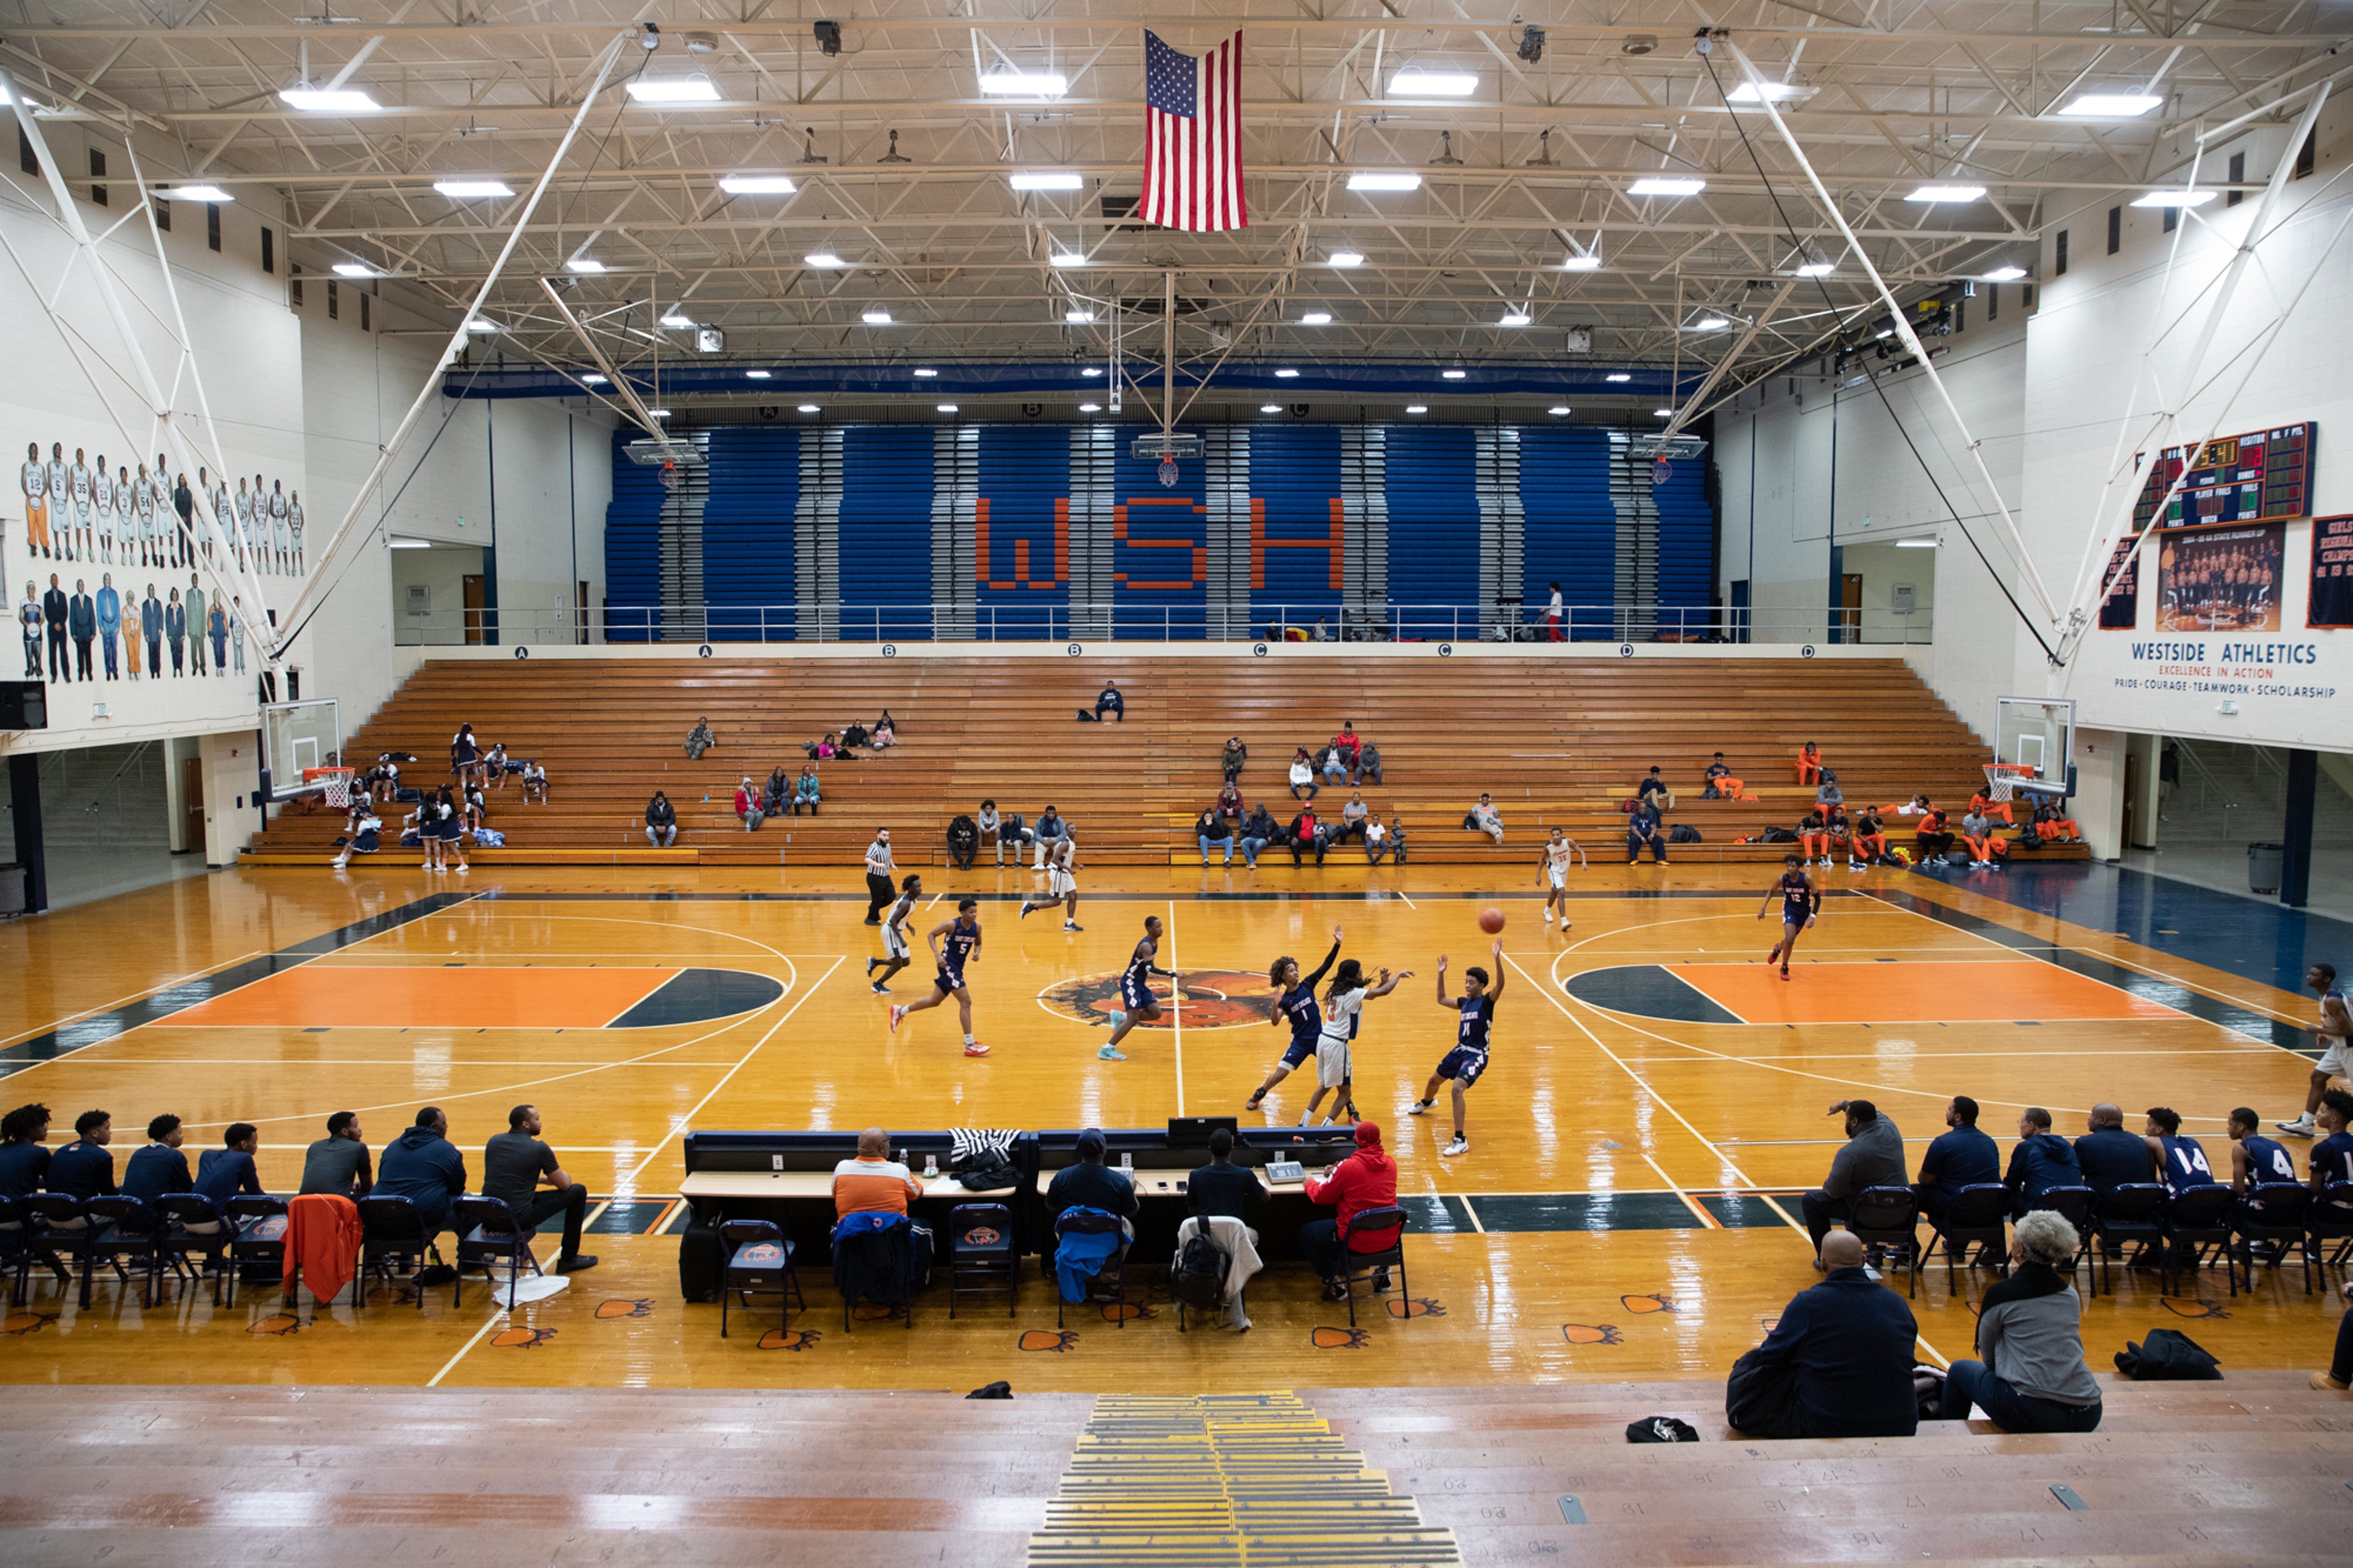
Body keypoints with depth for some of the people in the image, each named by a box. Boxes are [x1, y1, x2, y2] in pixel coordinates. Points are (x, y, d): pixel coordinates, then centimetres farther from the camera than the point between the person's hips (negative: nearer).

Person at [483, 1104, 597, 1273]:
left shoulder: (494, 1141, 7)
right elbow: (564, 1185, 0)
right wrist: (563, 1177, 24)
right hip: (519, 1219, -7)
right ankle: (569, 1259, 14)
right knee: (578, 1192, 7)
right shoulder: (539, 1149, -10)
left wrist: (542, 1179, 30)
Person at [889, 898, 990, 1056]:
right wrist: (937, 955, -19)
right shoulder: (951, 925, -17)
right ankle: (969, 1045, -10)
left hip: (958, 968, 8)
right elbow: (931, 935, -7)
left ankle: (899, 1011, 40)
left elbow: (978, 943, 16)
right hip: (948, 966, -8)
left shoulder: (977, 927, 0)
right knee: (966, 1002, -14)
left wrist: (977, 953, -7)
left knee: (934, 1001, 20)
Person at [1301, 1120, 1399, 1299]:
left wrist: (1310, 1182, 18)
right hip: (1389, 1239, 5)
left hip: (1357, 1241, -5)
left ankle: (1335, 1282, 11)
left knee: (1306, 1233, 14)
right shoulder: (1391, 1163, 0)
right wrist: (1337, 1174, 25)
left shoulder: (1348, 1167, -15)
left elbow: (1321, 1197, -4)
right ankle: (1383, 1271, 32)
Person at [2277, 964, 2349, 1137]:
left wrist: (2320, 1031, -17)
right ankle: (2305, 1125, 11)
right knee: (2318, 1077, 8)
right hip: (2340, 1046, 10)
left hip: (2349, 1049, -10)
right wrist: (2326, 1033, 9)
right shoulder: (2334, 992, 4)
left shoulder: (2331, 1001, -26)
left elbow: (2348, 1030, -27)